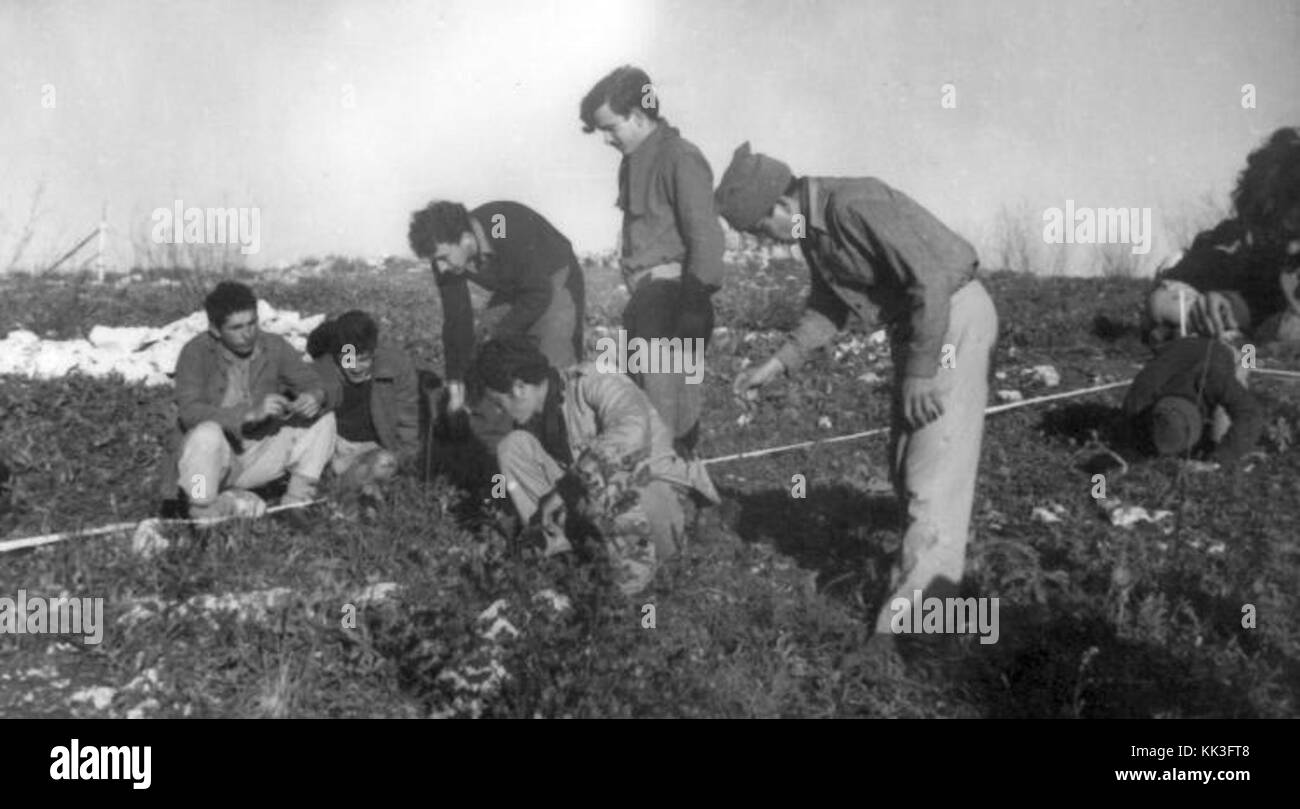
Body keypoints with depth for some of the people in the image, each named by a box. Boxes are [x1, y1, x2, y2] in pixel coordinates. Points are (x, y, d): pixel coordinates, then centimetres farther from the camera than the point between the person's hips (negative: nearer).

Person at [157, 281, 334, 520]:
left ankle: (297, 500, -2)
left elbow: (315, 383, -1)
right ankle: (203, 511, -13)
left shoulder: (274, 347, -4)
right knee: (207, 433, -37)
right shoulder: (196, 353, -16)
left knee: (322, 420, -9)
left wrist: (314, 398, -28)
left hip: (256, 456, 4)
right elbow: (189, 412, -28)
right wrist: (251, 413, -40)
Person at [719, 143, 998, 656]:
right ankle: (932, 572, 31)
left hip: (954, 316, -10)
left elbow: (932, 281, -28)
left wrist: (919, 372, -22)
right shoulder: (812, 226, 4)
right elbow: (830, 305, 16)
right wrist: (777, 364, 10)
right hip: (914, 324, 10)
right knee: (905, 464, 15)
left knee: (934, 469, -9)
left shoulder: (856, 206, -26)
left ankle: (905, 624, -7)